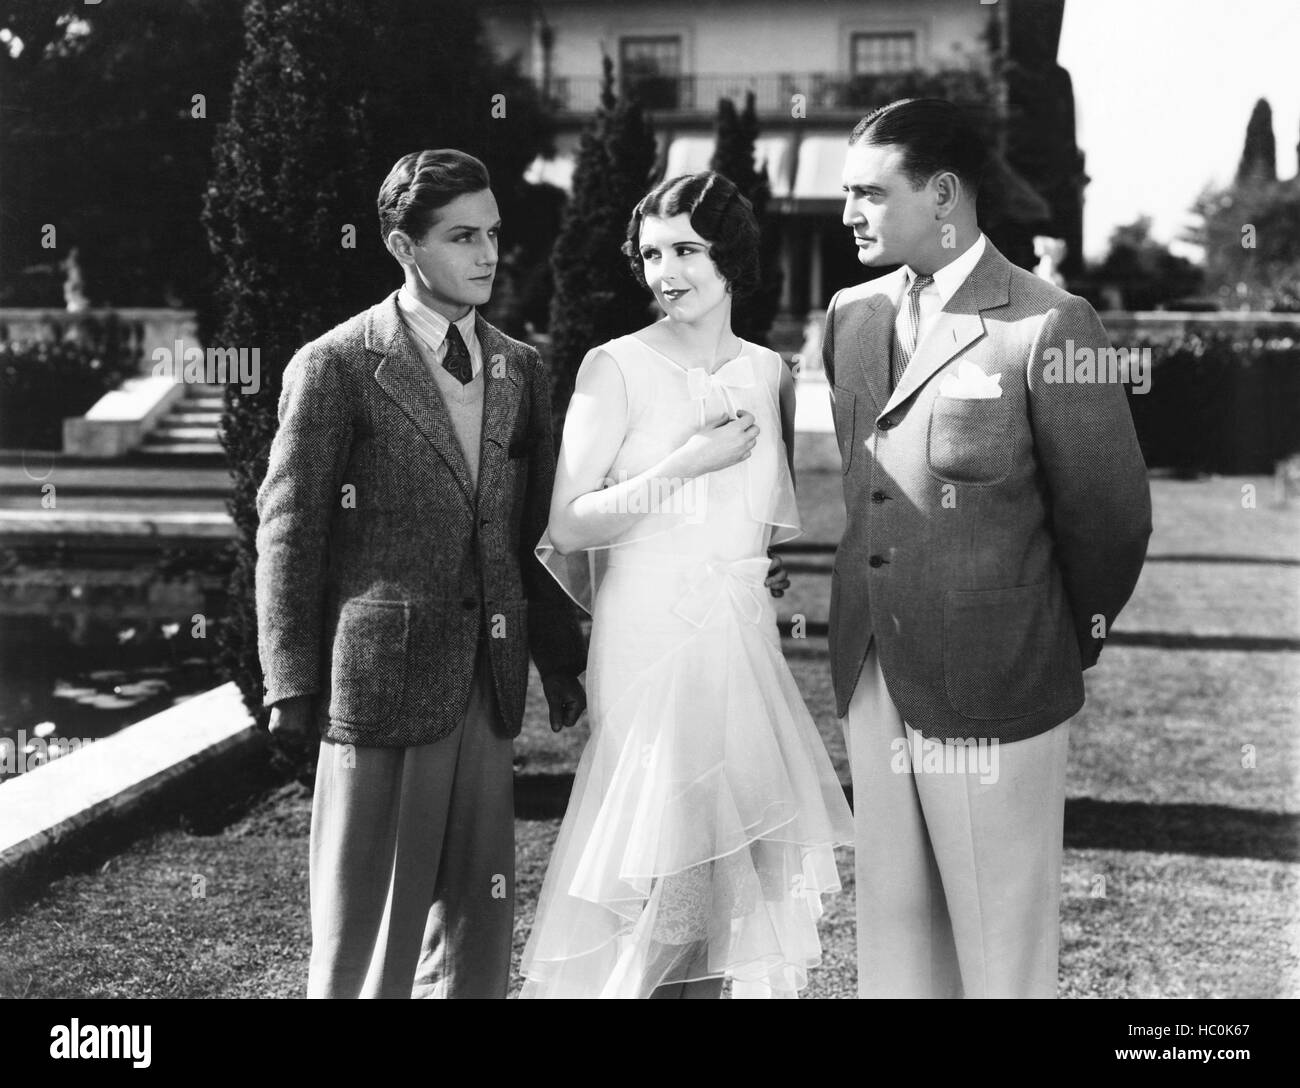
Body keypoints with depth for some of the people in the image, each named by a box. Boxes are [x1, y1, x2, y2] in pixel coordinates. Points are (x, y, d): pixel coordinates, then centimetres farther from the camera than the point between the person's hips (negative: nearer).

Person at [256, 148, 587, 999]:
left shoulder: (521, 369, 11)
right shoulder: (337, 367, -4)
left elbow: (536, 530, 14)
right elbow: (289, 531, -4)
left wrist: (560, 657, 9)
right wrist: (293, 681, -8)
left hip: (491, 677, 5)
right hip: (384, 672, -5)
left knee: (477, 906, 11)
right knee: (369, 918, 4)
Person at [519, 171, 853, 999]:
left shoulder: (769, 373, 9)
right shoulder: (617, 368, -6)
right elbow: (566, 527, -12)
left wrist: (767, 571, 10)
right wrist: (686, 463, -16)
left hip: (745, 644, 5)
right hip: (650, 646, -5)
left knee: (766, 869, 5)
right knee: (665, 878, -4)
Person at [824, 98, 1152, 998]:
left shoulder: (1049, 327, -13)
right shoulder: (852, 316, 7)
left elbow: (1111, 518, -7)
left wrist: (1073, 645, 5)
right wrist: (871, 624, 11)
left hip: (994, 688, -6)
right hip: (873, 679, 6)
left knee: (1002, 947, 6)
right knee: (893, 926, 16)